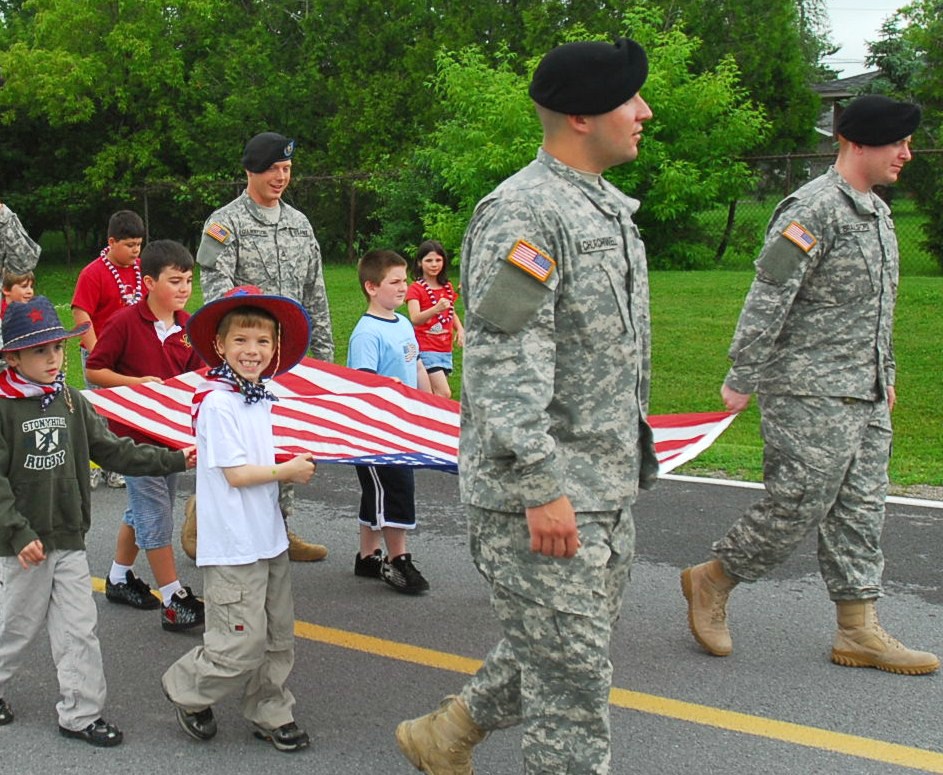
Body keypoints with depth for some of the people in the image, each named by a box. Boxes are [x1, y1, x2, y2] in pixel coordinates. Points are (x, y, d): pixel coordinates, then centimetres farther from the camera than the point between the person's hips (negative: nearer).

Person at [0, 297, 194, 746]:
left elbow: (112, 450, 5)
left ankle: (80, 714, 14)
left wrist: (174, 460, -3)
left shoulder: (71, 402, 5)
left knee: (78, 626, 5)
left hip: (68, 538, 5)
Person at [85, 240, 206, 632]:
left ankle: (119, 578, 37)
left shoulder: (188, 326, 2)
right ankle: (174, 602, -1)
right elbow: (93, 370, -11)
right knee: (155, 513, -5)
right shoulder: (126, 322, -15)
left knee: (143, 509, 19)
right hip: (135, 432, -7)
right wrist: (139, 382, -20)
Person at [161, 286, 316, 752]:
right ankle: (186, 691, 21)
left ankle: (270, 714, 31)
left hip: (268, 537, 9)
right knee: (243, 643, -3)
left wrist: (293, 463, 6)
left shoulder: (259, 398, 9)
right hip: (233, 544, -9)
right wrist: (286, 471, -11)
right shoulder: (217, 402, -18)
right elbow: (235, 473, -18)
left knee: (278, 635, 16)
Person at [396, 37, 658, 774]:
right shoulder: (522, 212, -17)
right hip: (541, 497, -10)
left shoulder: (609, 209, 14)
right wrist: (540, 489, -25)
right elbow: (503, 364, -23)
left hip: (607, 489, 10)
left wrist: (631, 454, 23)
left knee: (563, 650, 21)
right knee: (572, 674, 0)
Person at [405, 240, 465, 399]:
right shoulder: (416, 289, -8)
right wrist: (436, 309, -39)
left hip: (445, 349, 6)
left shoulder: (447, 287, 12)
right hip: (426, 349, -6)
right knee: (444, 394, -17)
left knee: (438, 394, 7)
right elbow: (415, 319, -22)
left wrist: (460, 329, 5)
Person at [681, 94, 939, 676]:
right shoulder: (814, 209, -14)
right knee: (799, 506, -5)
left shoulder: (878, 211, 16)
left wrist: (885, 375, 24)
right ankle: (711, 582, 15)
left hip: (865, 396, 9)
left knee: (860, 510, 9)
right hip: (811, 394, -9)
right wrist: (742, 379, -19)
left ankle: (859, 632, 16)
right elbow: (767, 300, -18)